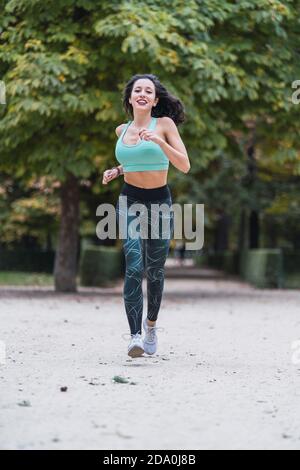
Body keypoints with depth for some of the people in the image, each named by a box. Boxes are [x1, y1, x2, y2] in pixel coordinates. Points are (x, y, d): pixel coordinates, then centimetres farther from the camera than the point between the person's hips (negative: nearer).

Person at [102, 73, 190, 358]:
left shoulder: (165, 124, -4)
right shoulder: (122, 131, 7)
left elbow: (184, 166, -12)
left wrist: (159, 141, -24)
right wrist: (117, 171, 7)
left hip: (160, 203, -1)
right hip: (130, 201, 1)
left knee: (154, 270, 11)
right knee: (134, 266, -18)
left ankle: (151, 325, 38)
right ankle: (135, 336, -26)